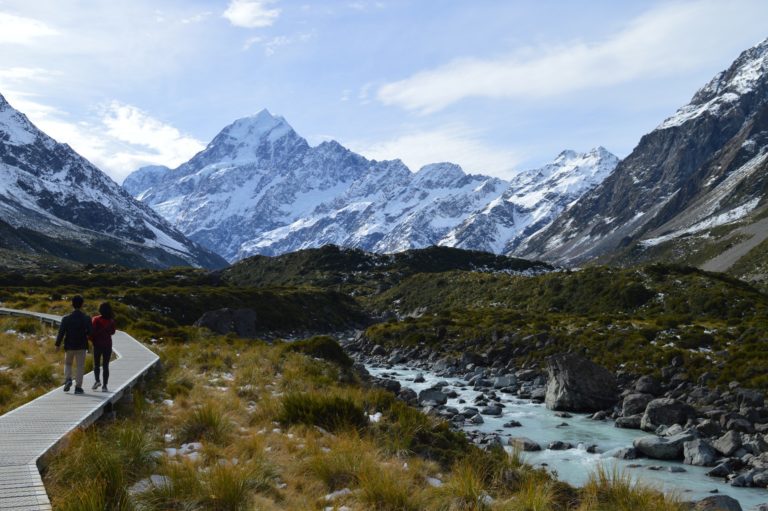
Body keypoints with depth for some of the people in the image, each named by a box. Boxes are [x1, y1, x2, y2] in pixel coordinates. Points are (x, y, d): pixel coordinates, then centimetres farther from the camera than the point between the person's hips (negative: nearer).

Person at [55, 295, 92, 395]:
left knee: (68, 364, 22)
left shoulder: (66, 318, -8)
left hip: (69, 346, 1)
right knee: (80, 366, 6)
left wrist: (57, 345, 3)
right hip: (81, 346, -1)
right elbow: (91, 333, -9)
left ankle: (68, 379, 1)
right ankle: (78, 387, 4)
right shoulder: (86, 319, -10)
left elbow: (61, 333, -7)